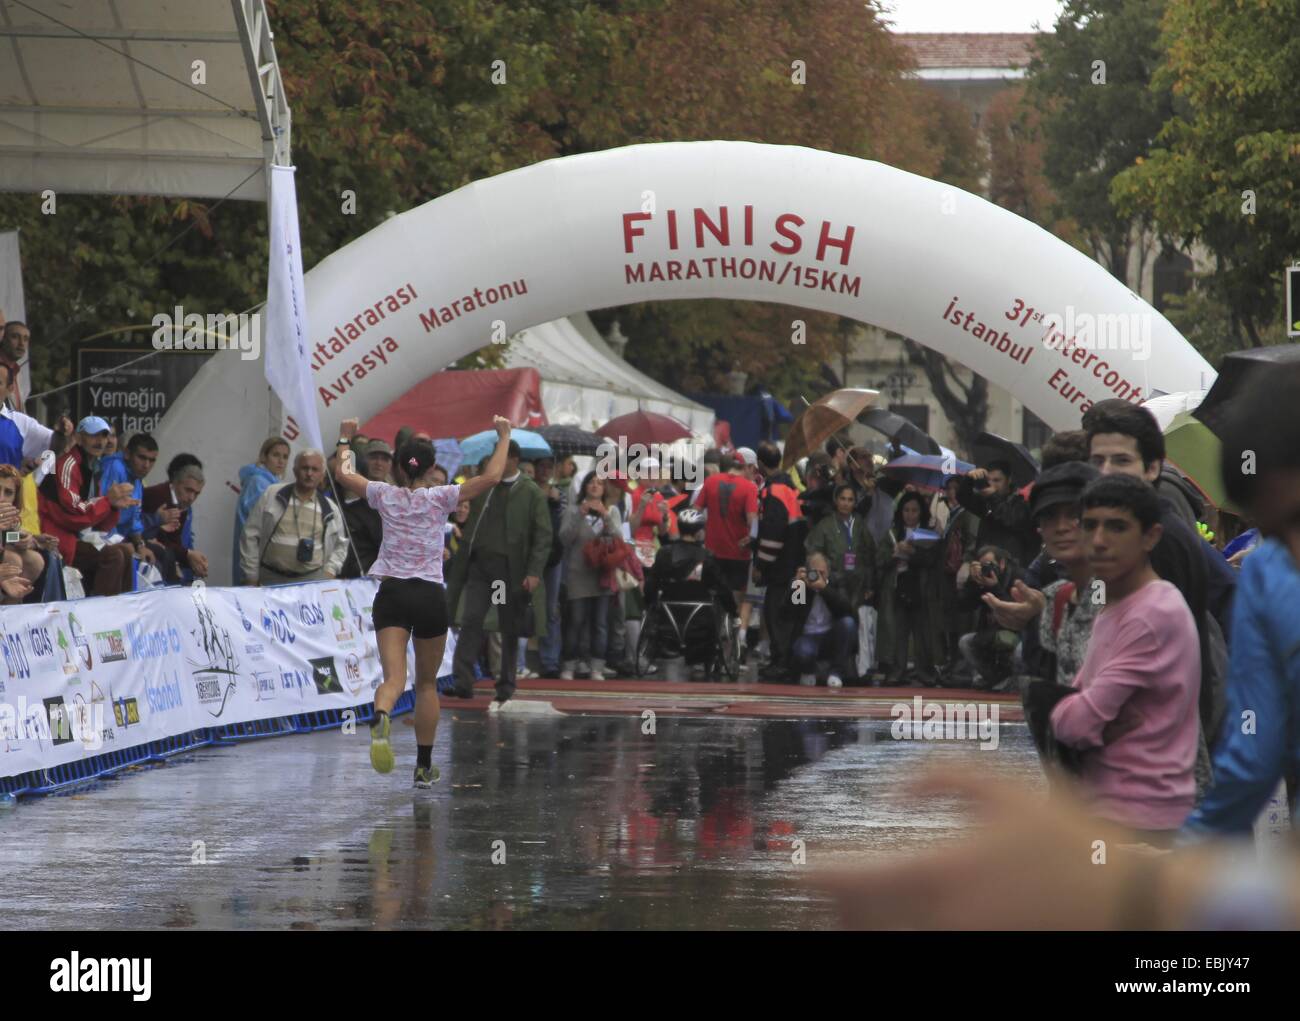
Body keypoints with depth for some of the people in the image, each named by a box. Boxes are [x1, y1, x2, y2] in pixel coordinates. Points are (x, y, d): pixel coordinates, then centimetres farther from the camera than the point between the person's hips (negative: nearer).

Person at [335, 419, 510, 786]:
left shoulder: (386, 495, 3)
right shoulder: (439, 498, -2)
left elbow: (344, 474, 16)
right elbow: (491, 477, -7)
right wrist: (504, 436, 4)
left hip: (391, 593, 1)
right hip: (430, 594, -1)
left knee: (393, 677, -11)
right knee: (427, 683, 15)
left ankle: (380, 718, -47)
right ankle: (424, 766, 19)